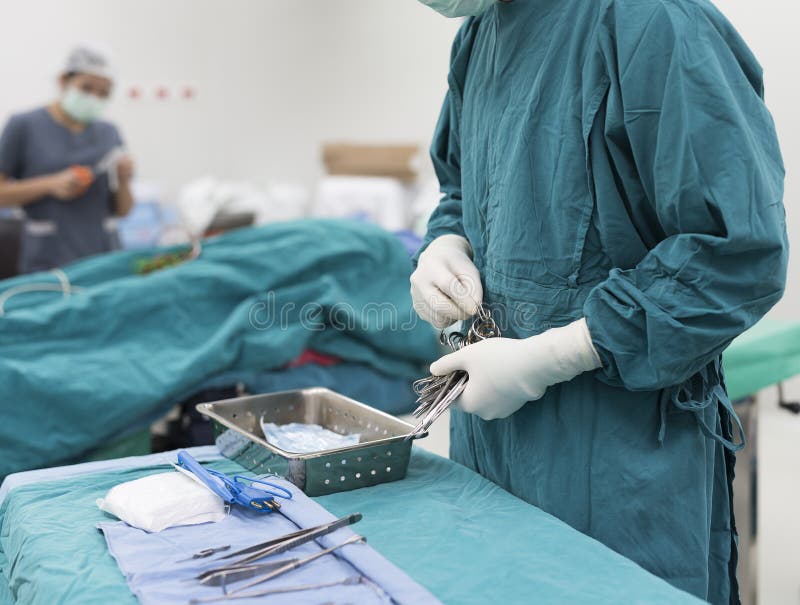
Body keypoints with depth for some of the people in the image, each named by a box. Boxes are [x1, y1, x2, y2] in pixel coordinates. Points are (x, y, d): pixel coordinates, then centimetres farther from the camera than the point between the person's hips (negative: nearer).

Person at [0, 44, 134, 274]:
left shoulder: (109, 133, 9)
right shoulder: (23, 126, -1)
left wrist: (123, 182, -8)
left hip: (102, 256, 3)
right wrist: (50, 184, -15)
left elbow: (122, 210, 11)